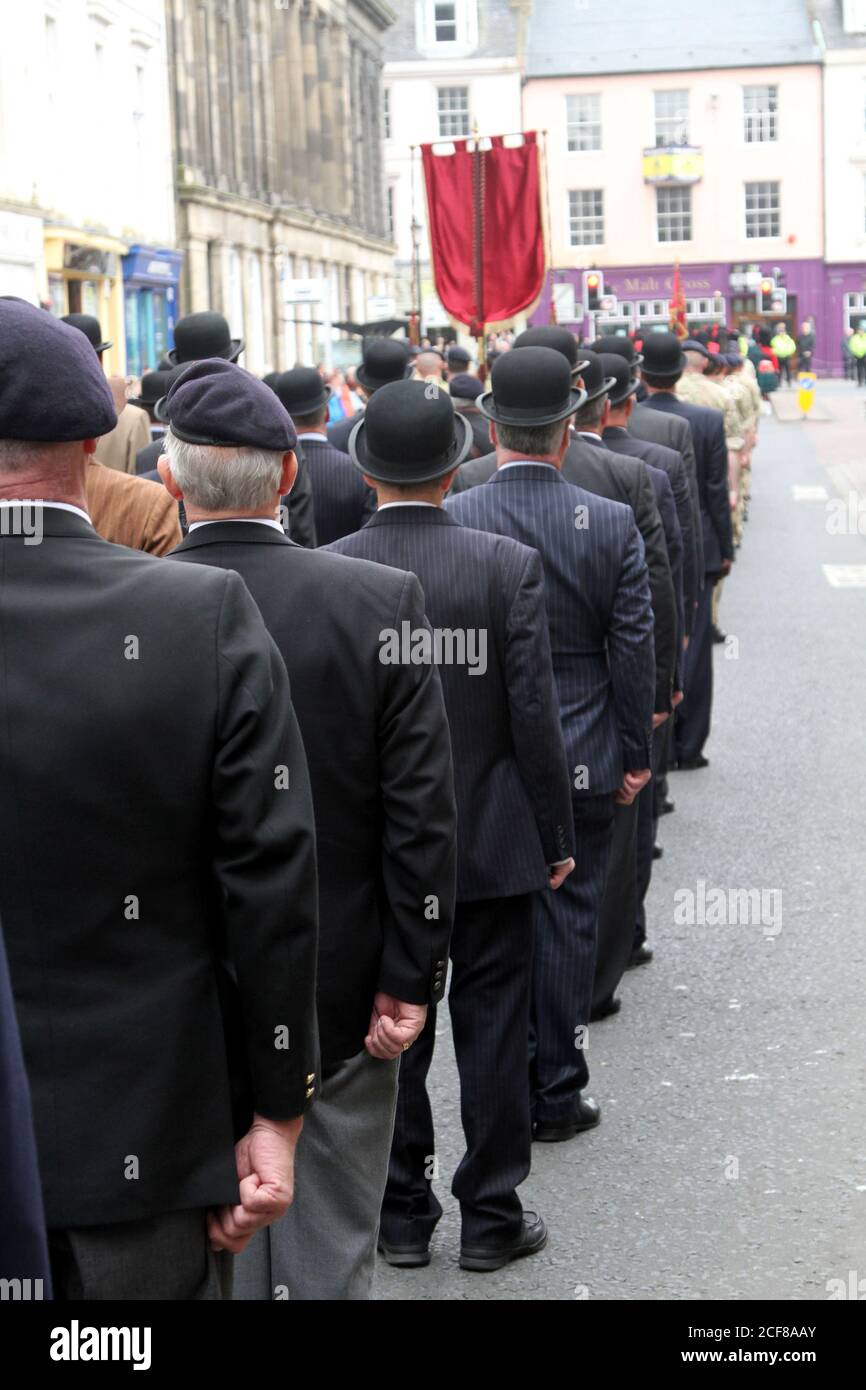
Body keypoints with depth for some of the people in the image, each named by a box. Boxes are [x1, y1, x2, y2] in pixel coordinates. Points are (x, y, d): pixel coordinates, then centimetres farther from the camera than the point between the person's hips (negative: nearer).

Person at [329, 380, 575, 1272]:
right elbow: (534, 715, -9)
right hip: (491, 844, -1)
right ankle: (491, 1216, 18)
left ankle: (402, 1215, 22)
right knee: (493, 1031, 9)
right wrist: (556, 837, 1)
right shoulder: (508, 565, -11)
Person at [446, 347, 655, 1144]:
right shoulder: (612, 525, -9)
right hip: (582, 765, 0)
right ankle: (557, 1096, 15)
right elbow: (634, 651, -6)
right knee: (567, 921, 9)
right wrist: (635, 756, 4)